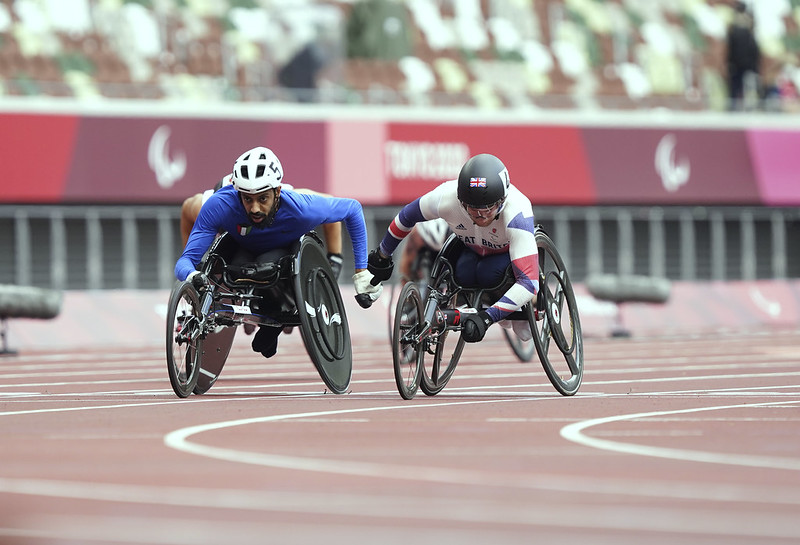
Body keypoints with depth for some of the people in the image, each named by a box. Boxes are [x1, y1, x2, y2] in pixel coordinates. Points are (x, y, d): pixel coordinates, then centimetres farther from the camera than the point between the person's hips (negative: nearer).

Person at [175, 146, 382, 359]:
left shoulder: (302, 209, -37)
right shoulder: (219, 206, -37)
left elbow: (353, 209, -18)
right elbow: (185, 261, -34)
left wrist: (361, 273, -18)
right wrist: (192, 276, -59)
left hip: (286, 252, -1)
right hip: (244, 251, 1)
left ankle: (274, 325, -3)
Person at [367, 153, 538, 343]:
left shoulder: (516, 213, -44)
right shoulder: (446, 197, -35)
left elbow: (530, 282, -47)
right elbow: (407, 216, -12)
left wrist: (486, 318, -54)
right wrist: (382, 255, 4)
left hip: (508, 250, -3)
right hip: (471, 247, 3)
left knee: (489, 274, -32)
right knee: (464, 275, -27)